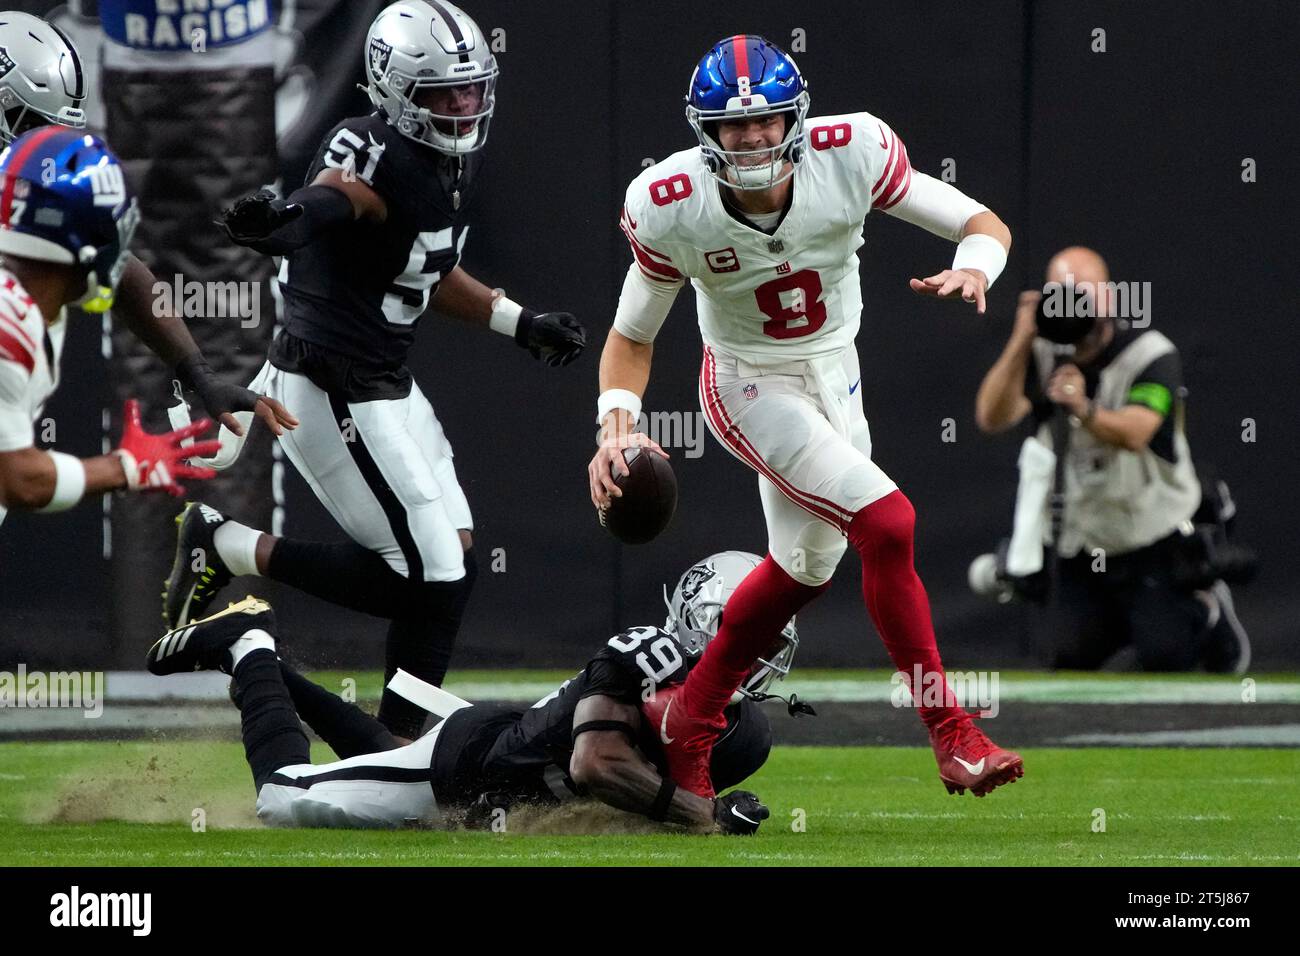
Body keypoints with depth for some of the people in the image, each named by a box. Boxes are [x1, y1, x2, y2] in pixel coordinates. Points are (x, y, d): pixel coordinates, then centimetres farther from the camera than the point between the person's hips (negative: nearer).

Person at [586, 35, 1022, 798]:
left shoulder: (849, 155, -24)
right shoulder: (673, 210, -24)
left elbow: (985, 225, -17)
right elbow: (633, 333, -9)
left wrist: (974, 268, -40)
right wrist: (617, 427, -26)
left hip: (835, 376, 5)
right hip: (751, 387, -5)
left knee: (805, 567, 19)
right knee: (887, 523, -21)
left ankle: (689, 721, 41)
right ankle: (953, 736, -13)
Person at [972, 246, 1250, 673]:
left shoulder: (1152, 355, -16)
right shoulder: (1043, 357, -2)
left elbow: (1134, 434, -34)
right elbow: (991, 418, -16)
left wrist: (1085, 412, -55)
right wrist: (1021, 340, -23)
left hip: (1154, 539, -4)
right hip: (1081, 547, 4)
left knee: (1165, 656, -13)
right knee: (1066, 654, -6)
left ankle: (1207, 612, 22)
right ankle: (1124, 618, 27)